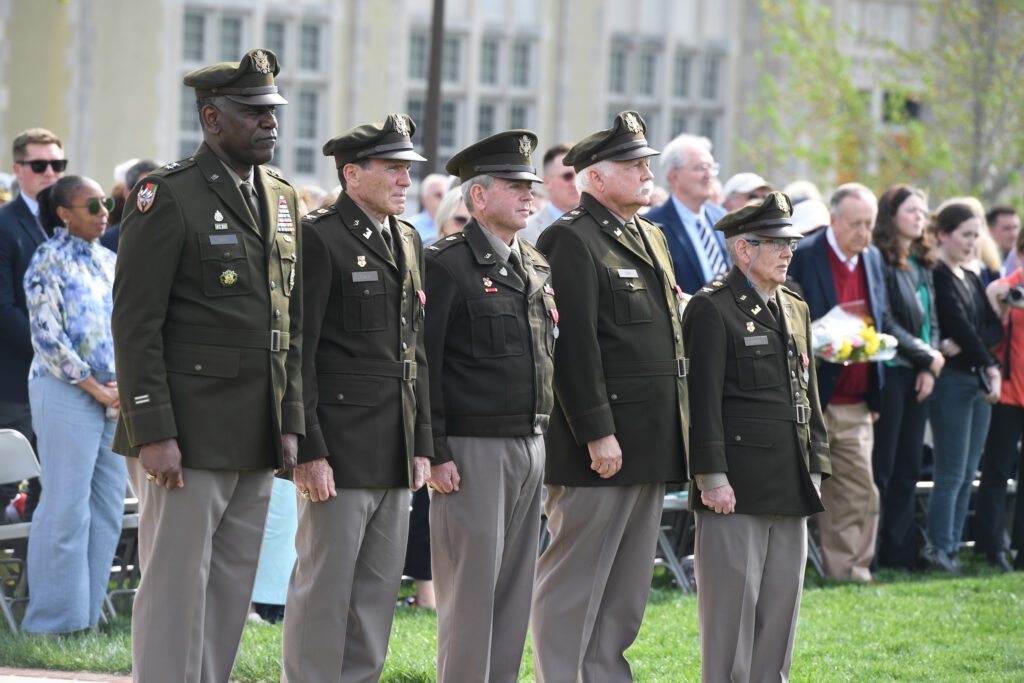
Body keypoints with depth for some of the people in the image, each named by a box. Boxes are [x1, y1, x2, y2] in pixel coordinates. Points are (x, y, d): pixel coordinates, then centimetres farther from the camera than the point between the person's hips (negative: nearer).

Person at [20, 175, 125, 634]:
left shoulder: (109, 262, 15)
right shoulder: (49, 261, -7)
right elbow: (48, 338, -13)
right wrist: (96, 389, -12)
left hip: (114, 398, 7)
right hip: (66, 391, -7)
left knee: (108, 505, 7)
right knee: (67, 506, -7)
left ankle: (87, 613, 14)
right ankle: (55, 618, 0)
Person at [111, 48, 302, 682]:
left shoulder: (284, 200, 14)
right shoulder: (168, 196, -8)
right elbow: (136, 324, -12)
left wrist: (290, 422, 11)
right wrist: (152, 433, -17)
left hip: (257, 440, 7)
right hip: (188, 434, -7)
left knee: (232, 594, 9)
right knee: (175, 588, -5)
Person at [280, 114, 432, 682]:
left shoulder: (407, 242, 16)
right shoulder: (319, 238, -9)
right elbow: (298, 354, -13)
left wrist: (422, 443, 14)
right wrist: (309, 451, -17)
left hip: (395, 458, 8)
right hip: (339, 451, -8)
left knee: (379, 592, 10)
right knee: (323, 591, -4)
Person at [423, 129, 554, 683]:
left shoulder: (538, 268, 15)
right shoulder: (447, 265, -7)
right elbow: (425, 365, -11)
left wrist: (548, 440, 14)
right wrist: (435, 453, -15)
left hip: (531, 448, 7)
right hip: (473, 449, -7)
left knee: (516, 585, 9)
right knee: (471, 586, -5)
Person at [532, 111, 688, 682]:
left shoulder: (651, 238, 18)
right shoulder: (572, 240, -11)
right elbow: (574, 344, -18)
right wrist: (597, 433, -21)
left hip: (653, 443, 9)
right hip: (600, 444, -9)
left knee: (629, 583, 13)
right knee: (575, 575, -3)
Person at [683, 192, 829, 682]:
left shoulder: (795, 310, 18)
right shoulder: (712, 309, -7)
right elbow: (702, 400, -12)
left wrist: (815, 466, 15)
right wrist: (711, 476, -17)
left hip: (790, 490, 8)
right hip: (737, 490, -8)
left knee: (781, 602, 10)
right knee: (732, 604, -4)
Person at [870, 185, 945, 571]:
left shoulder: (923, 265, 16)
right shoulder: (880, 261, -8)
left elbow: (931, 322, 16)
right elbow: (885, 323, -13)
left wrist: (929, 368, 1)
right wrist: (928, 356, -9)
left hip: (919, 376, 8)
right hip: (890, 372, -8)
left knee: (909, 468, 8)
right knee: (881, 469, -5)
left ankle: (900, 551, 11)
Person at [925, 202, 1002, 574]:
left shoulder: (971, 278, 18)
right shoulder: (937, 275, -8)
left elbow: (994, 326, 9)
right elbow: (957, 324, -17)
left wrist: (971, 347, -10)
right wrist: (989, 365, -17)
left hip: (979, 381, 8)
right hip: (952, 380, -8)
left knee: (968, 474, 8)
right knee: (951, 473, -8)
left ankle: (951, 547, 11)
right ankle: (940, 549, -3)